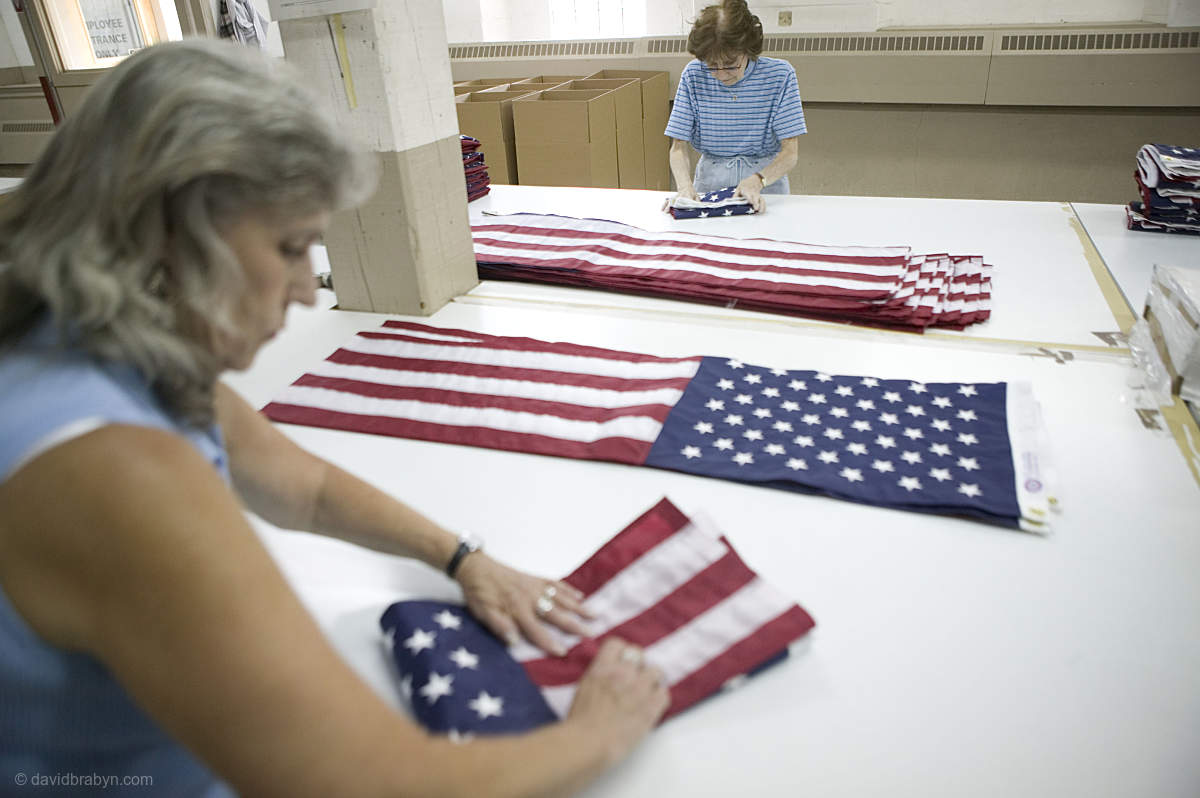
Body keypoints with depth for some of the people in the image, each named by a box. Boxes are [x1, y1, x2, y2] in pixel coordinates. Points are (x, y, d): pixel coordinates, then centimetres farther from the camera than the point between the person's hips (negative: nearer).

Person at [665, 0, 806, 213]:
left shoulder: (779, 74, -6)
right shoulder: (693, 76, -2)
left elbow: (789, 153, -9)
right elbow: (679, 147, -3)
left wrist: (757, 181, -29)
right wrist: (685, 185, -24)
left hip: (767, 175, -1)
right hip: (710, 179, 1)